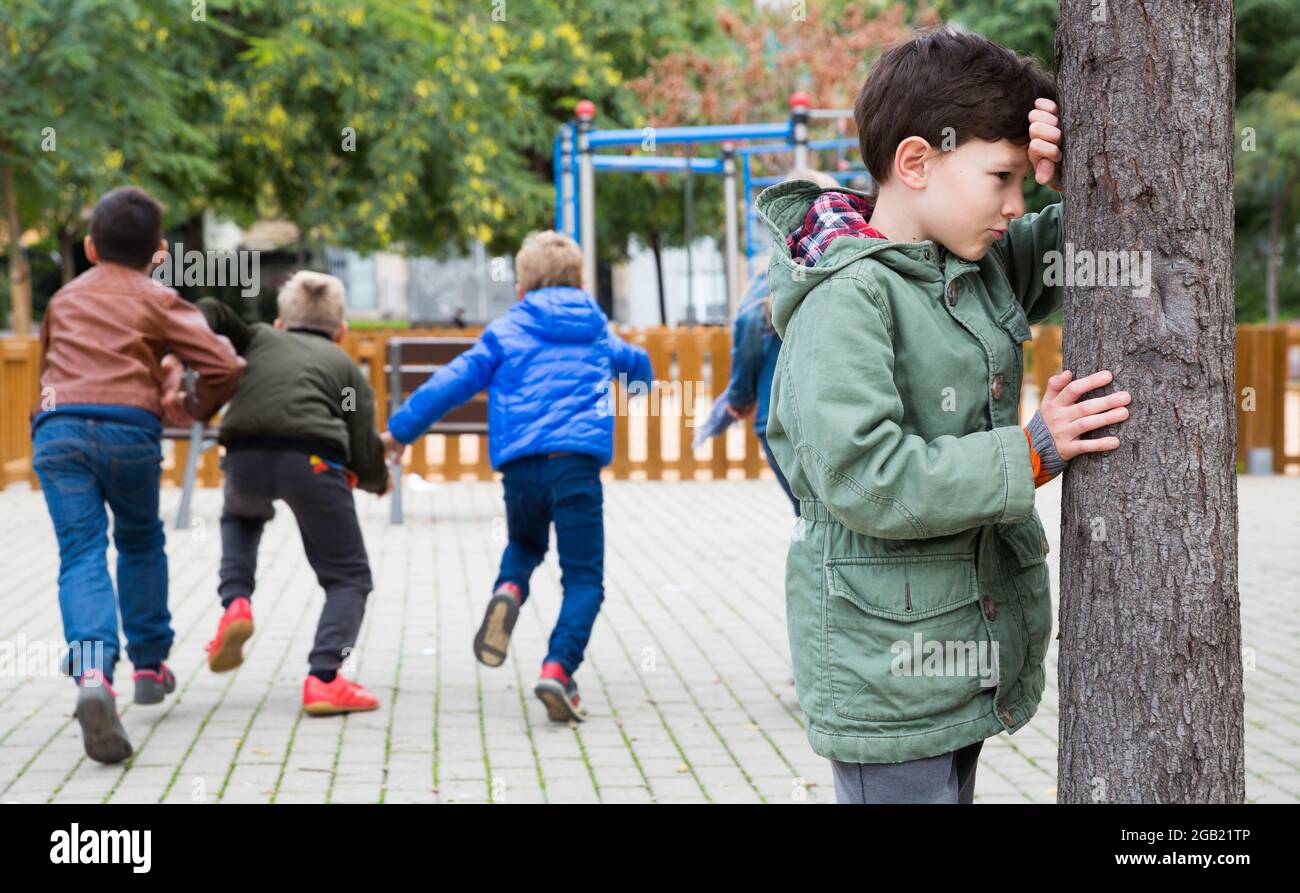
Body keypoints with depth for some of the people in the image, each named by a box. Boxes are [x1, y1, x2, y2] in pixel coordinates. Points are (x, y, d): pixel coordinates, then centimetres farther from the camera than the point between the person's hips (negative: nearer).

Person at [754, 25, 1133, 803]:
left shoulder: (985, 264, 6)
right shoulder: (846, 299, -18)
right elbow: (864, 479, -27)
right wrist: (1030, 453, -20)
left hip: (971, 645, 8)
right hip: (887, 668, -8)